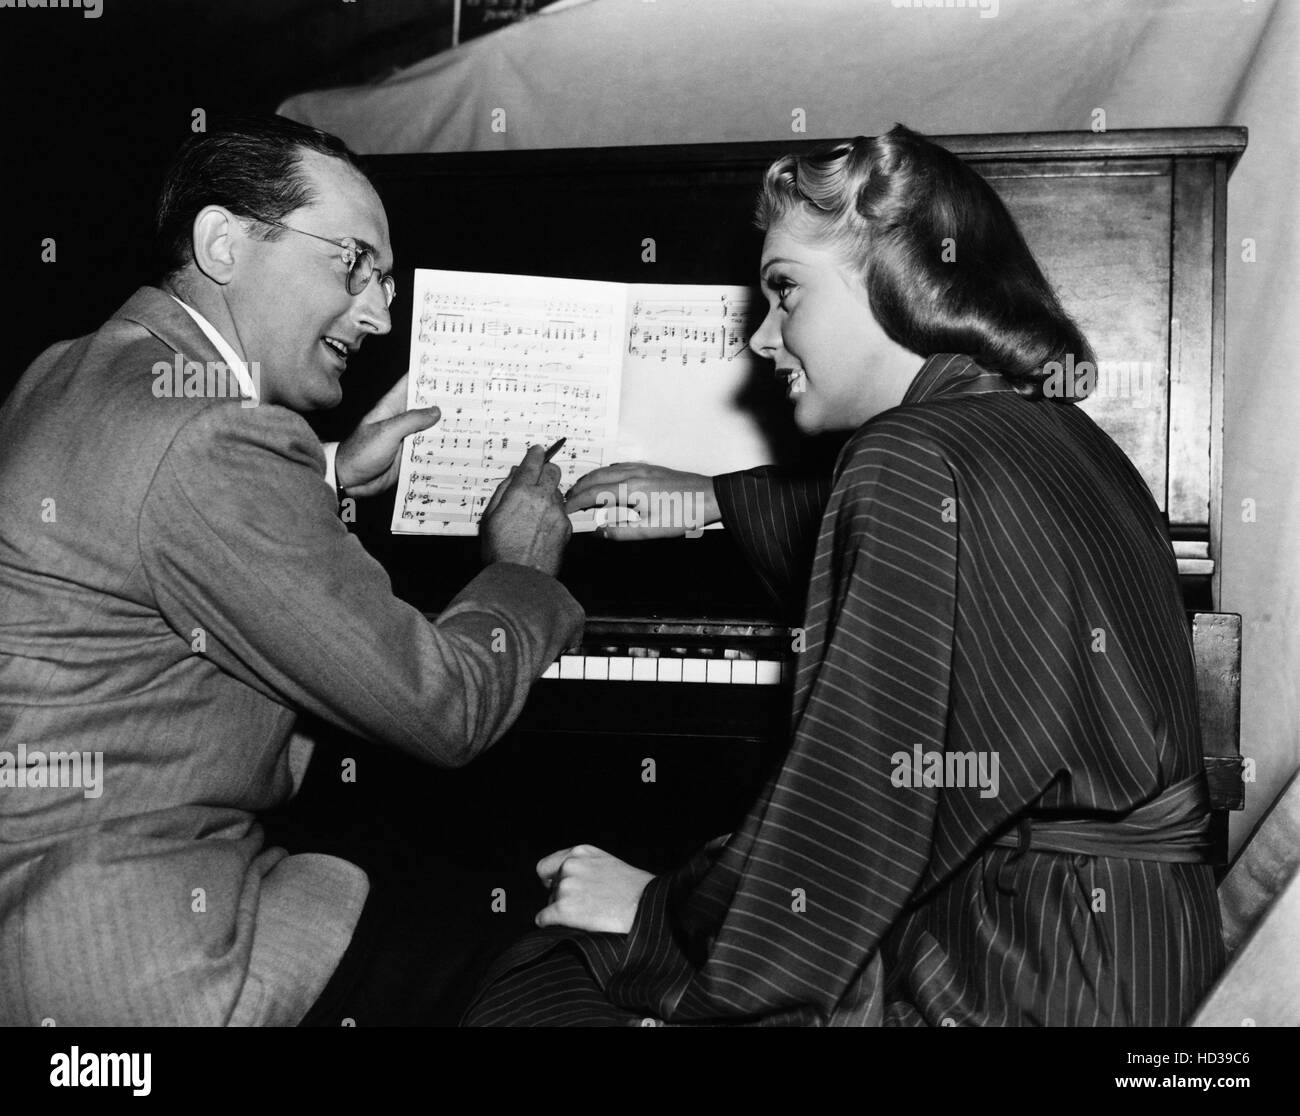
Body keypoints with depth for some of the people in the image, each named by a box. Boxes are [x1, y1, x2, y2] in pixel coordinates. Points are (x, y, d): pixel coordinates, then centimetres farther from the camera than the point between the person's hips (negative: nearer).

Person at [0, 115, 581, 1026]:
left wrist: (329, 482, 15)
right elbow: (443, 711, -18)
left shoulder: (73, 373, 6)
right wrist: (522, 568, 2)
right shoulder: (217, 443, -24)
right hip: (137, 961, -10)